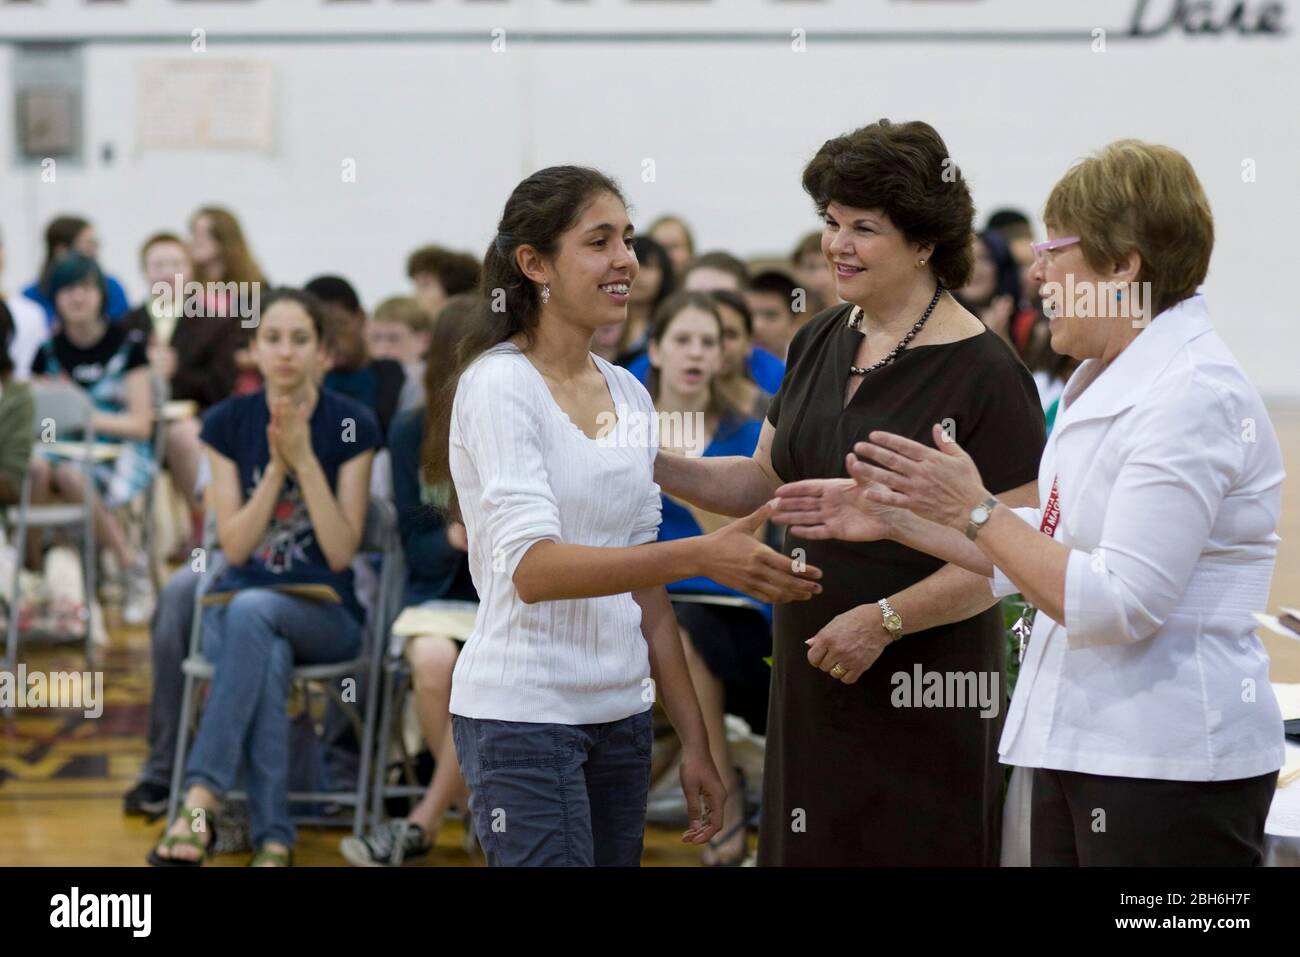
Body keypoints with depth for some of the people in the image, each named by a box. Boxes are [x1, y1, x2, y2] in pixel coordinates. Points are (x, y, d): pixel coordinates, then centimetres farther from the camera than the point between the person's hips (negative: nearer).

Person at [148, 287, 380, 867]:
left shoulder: (351, 426, -3)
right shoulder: (228, 422, 3)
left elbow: (341, 552, -9)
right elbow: (235, 546, -3)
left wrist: (305, 461, -18)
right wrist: (276, 467, -16)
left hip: (324, 612, -1)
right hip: (235, 609, 1)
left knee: (254, 610, -36)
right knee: (267, 658, -36)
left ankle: (202, 799, -41)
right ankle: (273, 840, -36)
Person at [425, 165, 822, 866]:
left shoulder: (627, 395, 12)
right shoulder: (499, 384, -10)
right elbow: (531, 568, -22)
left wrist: (694, 740, 11)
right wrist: (699, 557, -32)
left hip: (621, 714, 7)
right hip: (524, 720, -7)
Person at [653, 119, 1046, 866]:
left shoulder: (984, 372, -14)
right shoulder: (820, 343, 8)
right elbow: (761, 483, 16)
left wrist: (883, 620, -22)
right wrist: (650, 464, 1)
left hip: (924, 694, -7)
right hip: (812, 684, 7)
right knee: (811, 847, 11)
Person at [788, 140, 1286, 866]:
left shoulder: (1195, 396, -18)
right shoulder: (1108, 382, 14)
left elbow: (1120, 602, -24)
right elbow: (1050, 549, 21)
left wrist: (977, 510, -18)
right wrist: (897, 520, 18)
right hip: (1083, 750, 10)